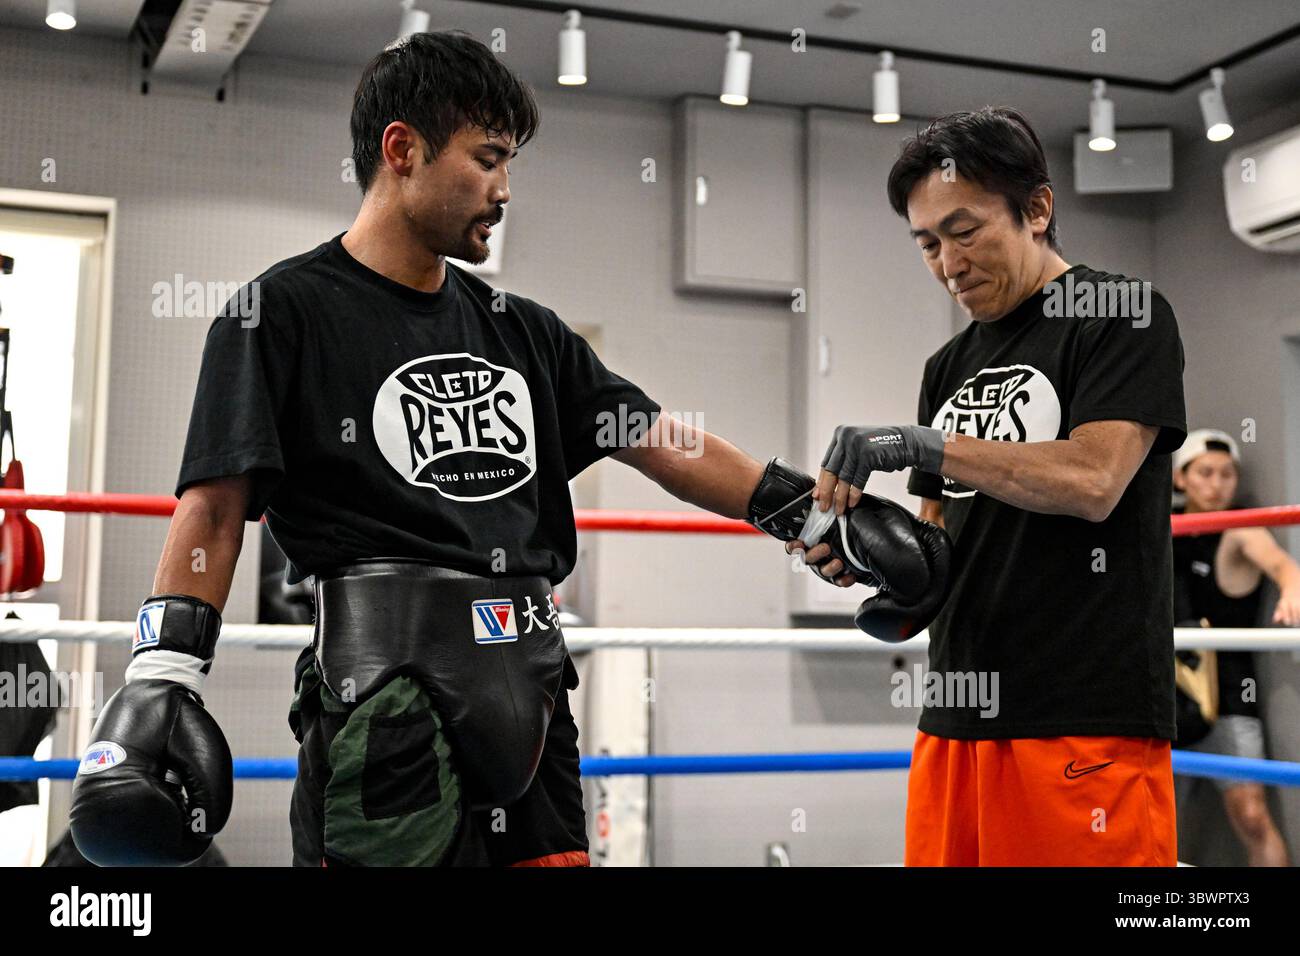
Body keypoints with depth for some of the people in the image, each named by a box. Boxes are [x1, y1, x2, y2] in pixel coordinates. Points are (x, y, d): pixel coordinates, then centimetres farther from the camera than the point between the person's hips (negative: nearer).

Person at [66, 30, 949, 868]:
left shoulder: (521, 330, 17)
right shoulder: (285, 311, 1)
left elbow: (663, 443, 16)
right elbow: (216, 505, -4)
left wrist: (823, 515, 12)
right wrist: (160, 679, -13)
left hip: (532, 690, 6)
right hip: (387, 701, -6)